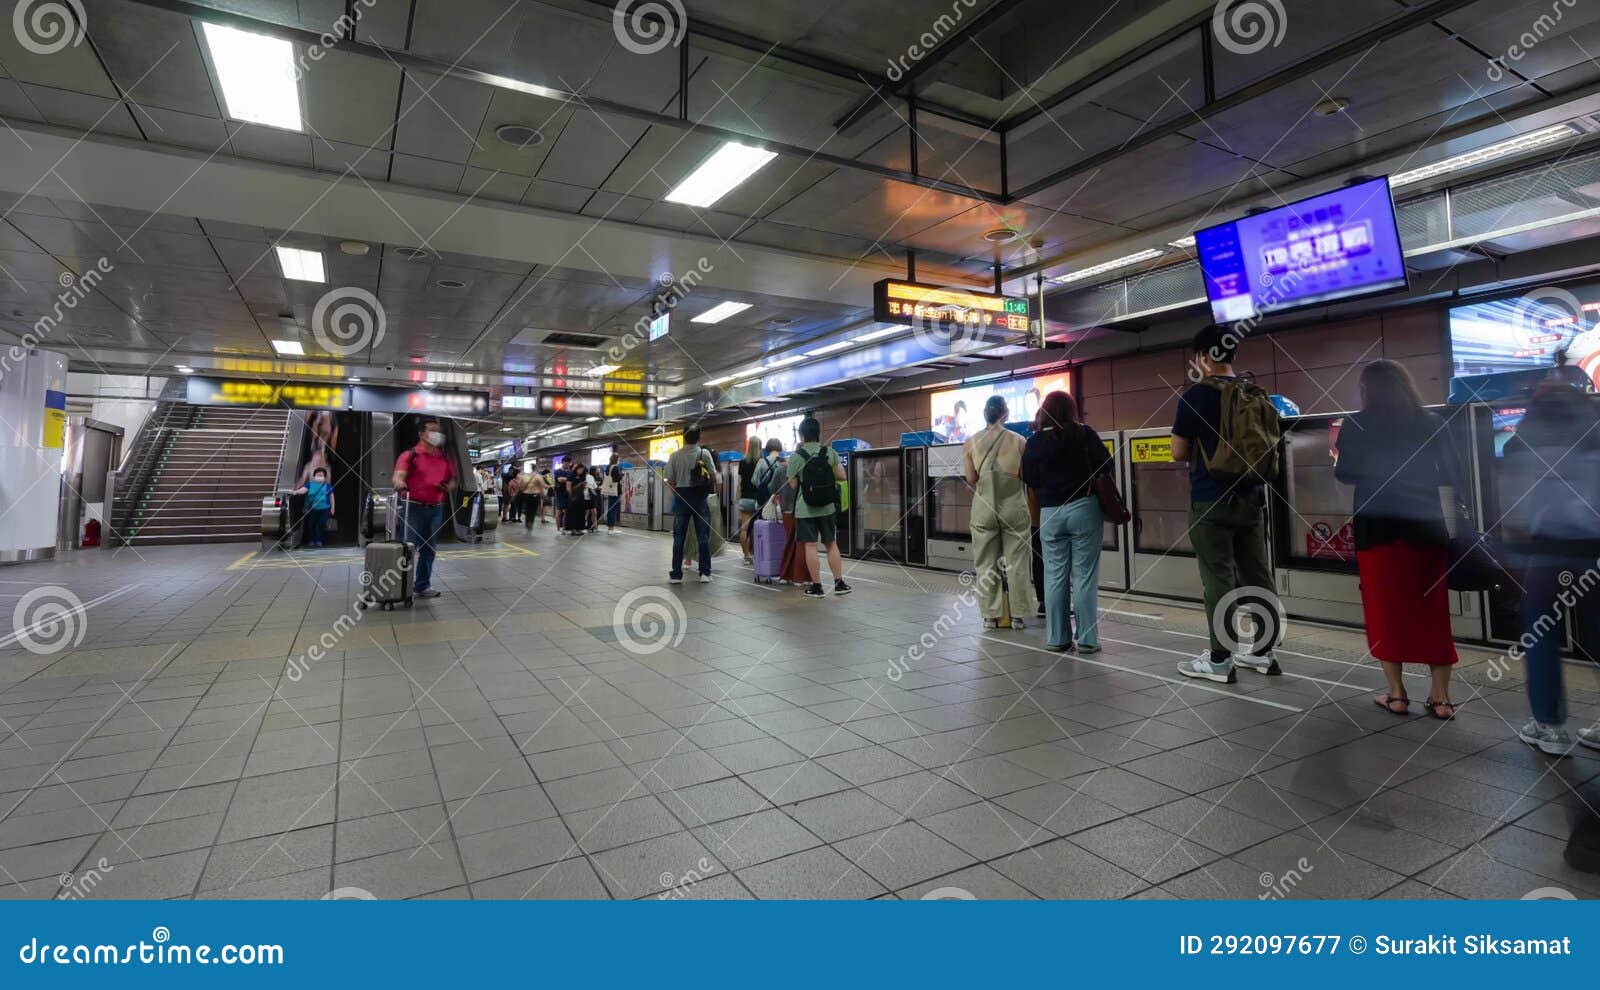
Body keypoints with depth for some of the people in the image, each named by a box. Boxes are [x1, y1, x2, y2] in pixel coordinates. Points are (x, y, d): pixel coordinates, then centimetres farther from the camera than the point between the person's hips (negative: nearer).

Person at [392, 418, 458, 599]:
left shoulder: (446, 459, 13)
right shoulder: (410, 455, -2)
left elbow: (453, 481, 20)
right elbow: (398, 475, -16)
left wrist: (449, 486, -3)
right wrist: (399, 483, -39)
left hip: (436, 509, 5)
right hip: (413, 507, -5)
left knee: (428, 549, 9)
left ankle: (422, 586, 17)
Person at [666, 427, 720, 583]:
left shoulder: (675, 455, -4)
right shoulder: (704, 453, -5)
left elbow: (670, 480, -4)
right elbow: (713, 475, -6)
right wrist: (713, 490, 12)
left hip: (681, 498, 1)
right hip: (700, 498, -1)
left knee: (679, 537, 7)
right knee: (703, 536, 6)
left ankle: (676, 574, 8)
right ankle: (705, 572, 7)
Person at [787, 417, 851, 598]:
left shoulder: (795, 456, -7)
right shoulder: (830, 452, -1)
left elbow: (793, 485, -3)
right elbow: (842, 476, -2)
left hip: (805, 509, -2)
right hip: (827, 507, 3)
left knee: (810, 546, 2)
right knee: (832, 544, 13)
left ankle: (817, 586, 6)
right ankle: (839, 583, 16)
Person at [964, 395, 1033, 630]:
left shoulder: (970, 443, -1)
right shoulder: (1018, 441, -3)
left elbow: (971, 479, -2)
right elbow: (1026, 475, -3)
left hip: (984, 508, 1)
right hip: (1014, 507, 0)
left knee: (986, 564, 9)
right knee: (1016, 563, 8)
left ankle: (990, 615, 12)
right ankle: (1017, 616, 12)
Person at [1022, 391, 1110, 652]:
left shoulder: (1034, 442, 4)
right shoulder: (1084, 433, -1)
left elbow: (1031, 486, 7)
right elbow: (1106, 467, -4)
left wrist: (1038, 518, 16)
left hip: (1050, 513, 2)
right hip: (1084, 508, -2)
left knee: (1054, 577, 8)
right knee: (1084, 576, 2)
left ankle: (1056, 638, 12)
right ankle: (1087, 640, 6)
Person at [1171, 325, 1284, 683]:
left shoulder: (1196, 395, -10)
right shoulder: (1258, 396, 9)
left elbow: (1178, 452, -7)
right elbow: (1268, 448, 18)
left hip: (1211, 501, -6)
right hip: (1252, 499, 6)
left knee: (1219, 580, -3)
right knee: (1257, 576, 12)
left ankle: (1220, 660, 3)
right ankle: (1264, 652, 21)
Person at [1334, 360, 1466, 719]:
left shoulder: (1356, 425, -2)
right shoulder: (1430, 423, 3)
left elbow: (1345, 473, 0)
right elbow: (1453, 475, 2)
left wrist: (1337, 451, 18)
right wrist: (1415, 475, 21)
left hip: (1377, 525, -2)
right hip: (1424, 521, 2)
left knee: (1385, 607, 7)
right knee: (1432, 608, 10)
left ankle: (1397, 694, 11)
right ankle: (1440, 697, 14)